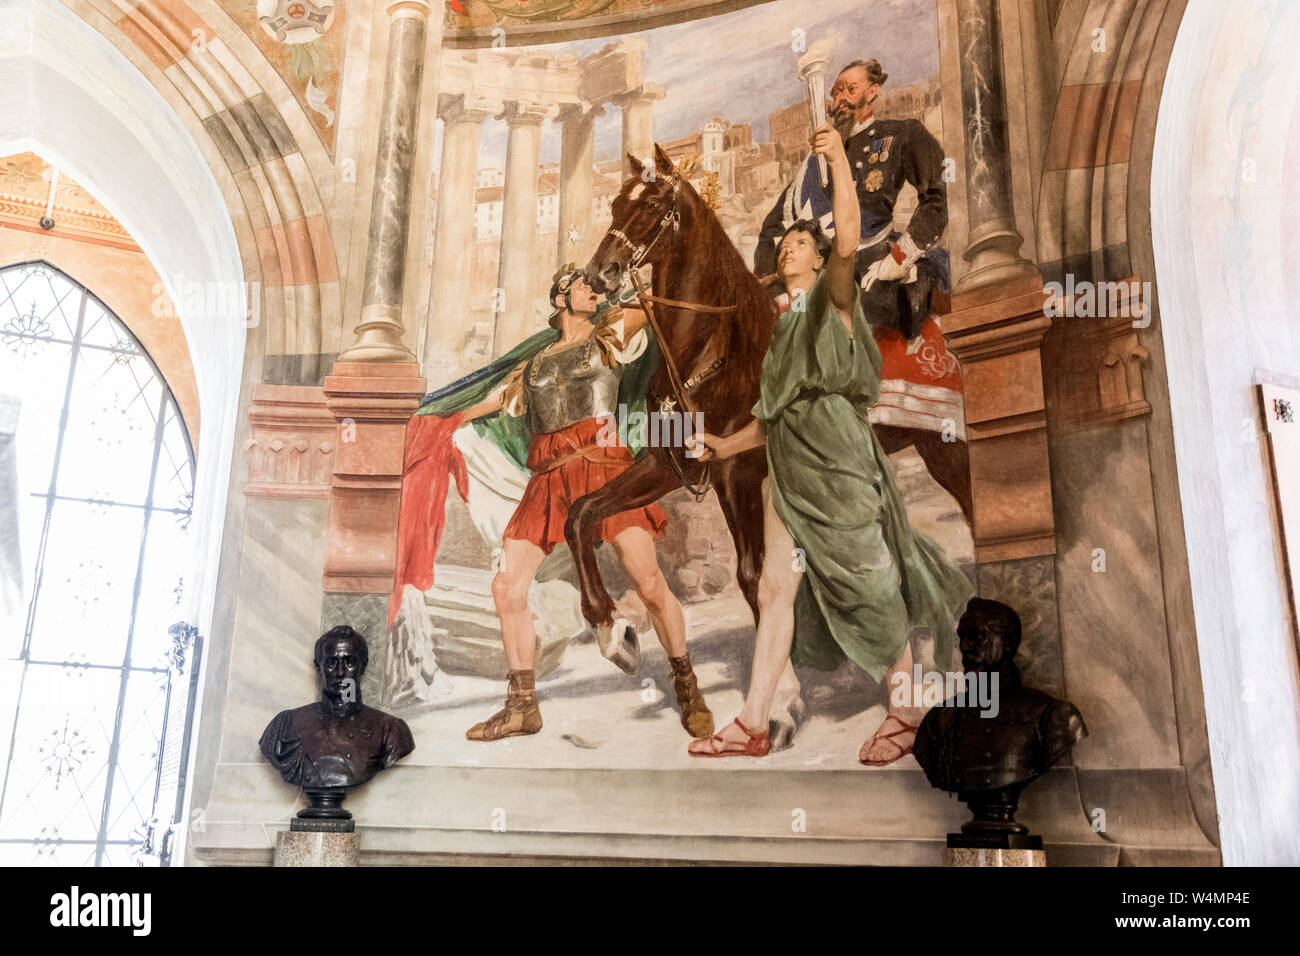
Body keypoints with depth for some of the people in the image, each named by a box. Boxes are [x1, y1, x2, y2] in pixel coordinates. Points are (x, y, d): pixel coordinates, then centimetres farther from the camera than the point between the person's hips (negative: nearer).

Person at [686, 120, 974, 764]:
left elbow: (847, 242, -18)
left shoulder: (833, 297, 4)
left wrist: (840, 163, -25)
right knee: (776, 590, 4)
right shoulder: (784, 324, 22)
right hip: (788, 463, 7)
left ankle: (905, 710, 15)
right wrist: (729, 444, 20)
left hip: (837, 456, -7)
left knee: (869, 584, 0)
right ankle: (752, 725, 8)